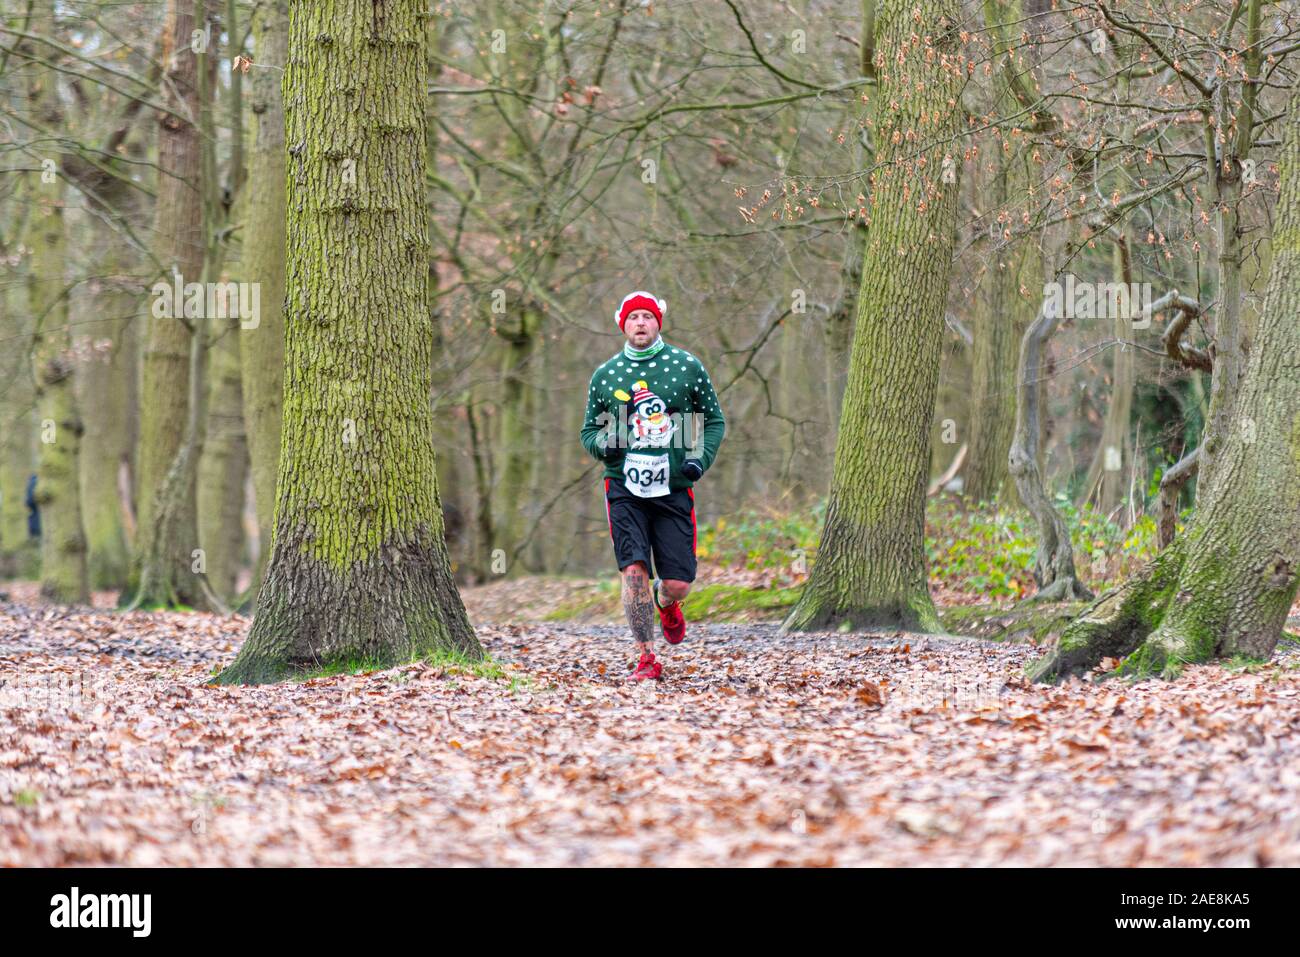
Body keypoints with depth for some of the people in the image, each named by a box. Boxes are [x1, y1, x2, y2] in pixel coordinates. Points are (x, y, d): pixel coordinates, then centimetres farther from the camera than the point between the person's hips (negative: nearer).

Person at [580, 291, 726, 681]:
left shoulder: (688, 366, 4)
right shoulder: (604, 375, 7)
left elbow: (715, 420, 12)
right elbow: (589, 431, 16)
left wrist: (700, 458, -4)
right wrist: (603, 443, -7)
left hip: (674, 488, 0)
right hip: (624, 488, 0)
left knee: (678, 584, -2)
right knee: (633, 570, -15)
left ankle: (665, 604, 37)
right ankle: (646, 660, -5)